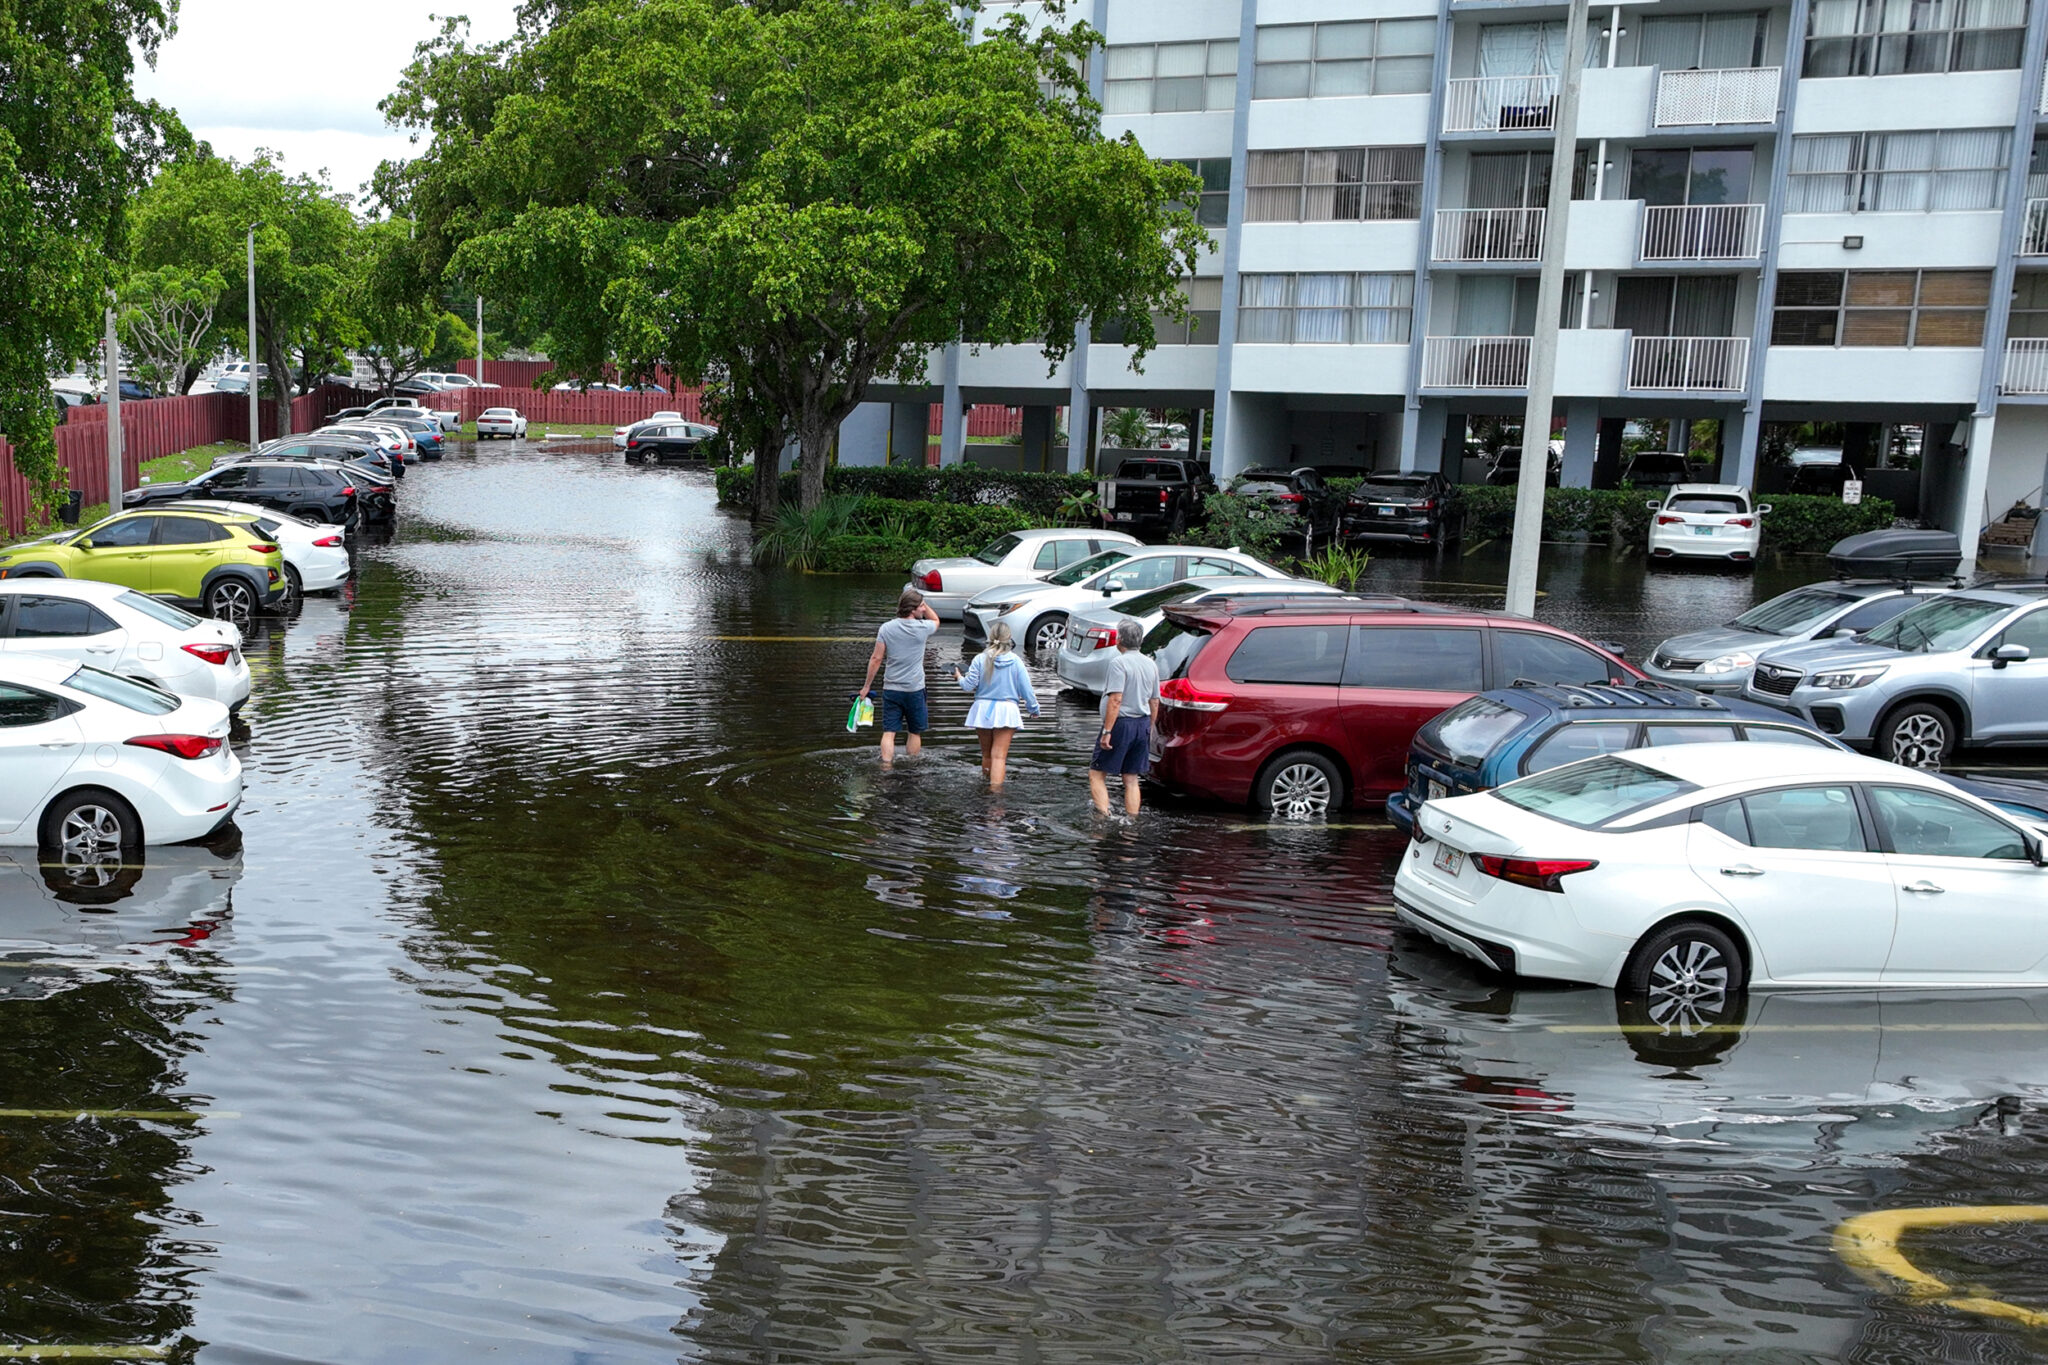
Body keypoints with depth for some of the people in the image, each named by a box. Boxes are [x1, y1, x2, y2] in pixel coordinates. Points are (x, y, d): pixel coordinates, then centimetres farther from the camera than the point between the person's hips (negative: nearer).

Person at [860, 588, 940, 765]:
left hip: (891, 689, 1)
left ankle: (886, 766, -2)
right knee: (915, 732, 14)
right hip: (914, 689, -1)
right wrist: (923, 604, 5)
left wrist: (867, 685, 5)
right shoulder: (923, 628, -9)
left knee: (889, 732, 4)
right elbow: (936, 620, 17)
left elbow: (876, 659, -4)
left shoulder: (886, 628, -6)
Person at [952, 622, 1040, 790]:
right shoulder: (1016, 661, -4)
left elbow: (969, 685, -5)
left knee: (986, 753, 17)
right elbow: (1026, 689, -1)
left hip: (983, 710, 2)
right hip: (1006, 710, -2)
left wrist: (959, 677, 16)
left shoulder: (981, 659, -4)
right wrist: (1033, 709, 13)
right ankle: (996, 787, -19)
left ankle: (987, 784, 28)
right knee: (999, 755, -6)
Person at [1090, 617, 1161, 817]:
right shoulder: (1151, 665, 11)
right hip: (1142, 724, 7)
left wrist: (1107, 731, -19)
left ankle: (1103, 815, -11)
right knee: (1131, 779, 12)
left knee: (1096, 774, 0)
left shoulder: (1119, 663, -12)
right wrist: (1149, 729, 22)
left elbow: (1116, 699, -20)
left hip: (1121, 723, -7)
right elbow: (1154, 701, 14)